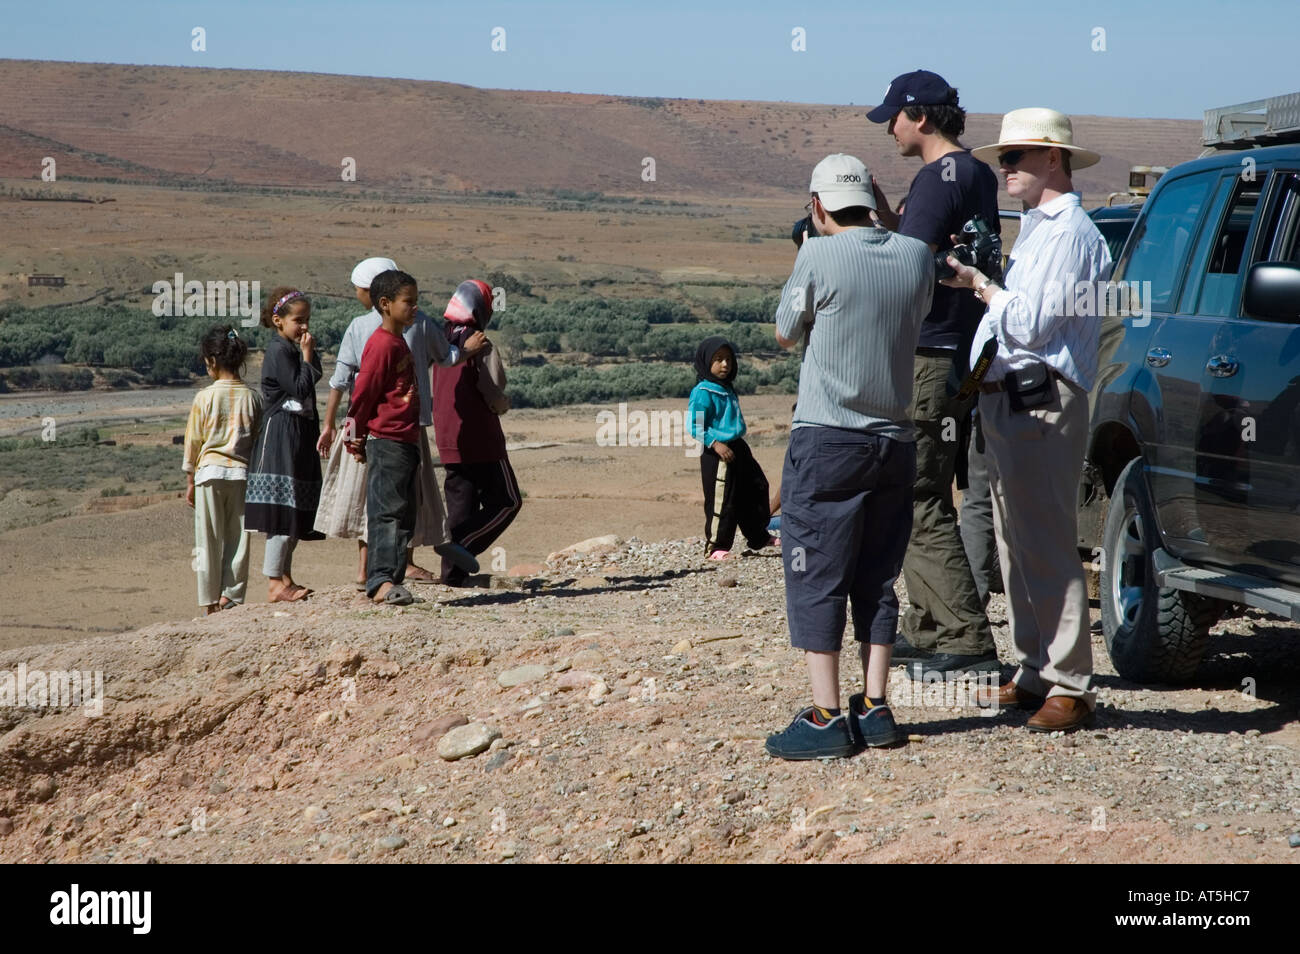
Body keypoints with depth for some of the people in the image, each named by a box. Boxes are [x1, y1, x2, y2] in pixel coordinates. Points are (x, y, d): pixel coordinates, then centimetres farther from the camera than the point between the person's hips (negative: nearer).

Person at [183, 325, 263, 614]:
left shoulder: (205, 397, -6)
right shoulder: (253, 397, 0)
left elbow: (193, 441, 0)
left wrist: (190, 481, 9)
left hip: (210, 471, -2)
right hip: (242, 472, 2)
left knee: (209, 541, 5)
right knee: (238, 539, 7)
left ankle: (211, 602, 8)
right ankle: (231, 597, 5)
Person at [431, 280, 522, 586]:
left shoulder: (441, 342, 6)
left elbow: (435, 392, 12)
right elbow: (494, 398, -17)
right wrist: (504, 404, 8)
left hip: (448, 441, 7)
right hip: (481, 440, -7)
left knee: (461, 507, 12)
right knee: (507, 501, 3)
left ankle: (453, 571, 8)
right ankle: (461, 545, -12)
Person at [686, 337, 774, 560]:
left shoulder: (728, 390, 13)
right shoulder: (702, 393, -14)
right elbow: (694, 425, -18)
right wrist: (715, 443, -24)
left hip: (737, 448, 9)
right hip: (718, 454, -9)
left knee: (755, 489, 16)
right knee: (721, 500, -6)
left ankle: (759, 537, 30)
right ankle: (716, 546, 4)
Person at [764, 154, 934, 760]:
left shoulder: (819, 257, -11)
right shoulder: (916, 256, 3)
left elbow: (785, 334, 2)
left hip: (826, 443, -5)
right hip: (894, 442, 5)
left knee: (817, 581, -1)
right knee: (877, 582, 13)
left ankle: (826, 718, -3)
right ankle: (874, 708, 14)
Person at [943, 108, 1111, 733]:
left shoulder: (1069, 231, -9)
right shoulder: (1035, 229, 22)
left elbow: (1031, 323, -17)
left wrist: (979, 284, -7)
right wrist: (980, 284, 10)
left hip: (1040, 404, -10)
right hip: (1006, 400, 10)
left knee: (1047, 545, -11)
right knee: (1016, 545, 12)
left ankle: (1071, 685, -9)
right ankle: (1034, 673, 19)